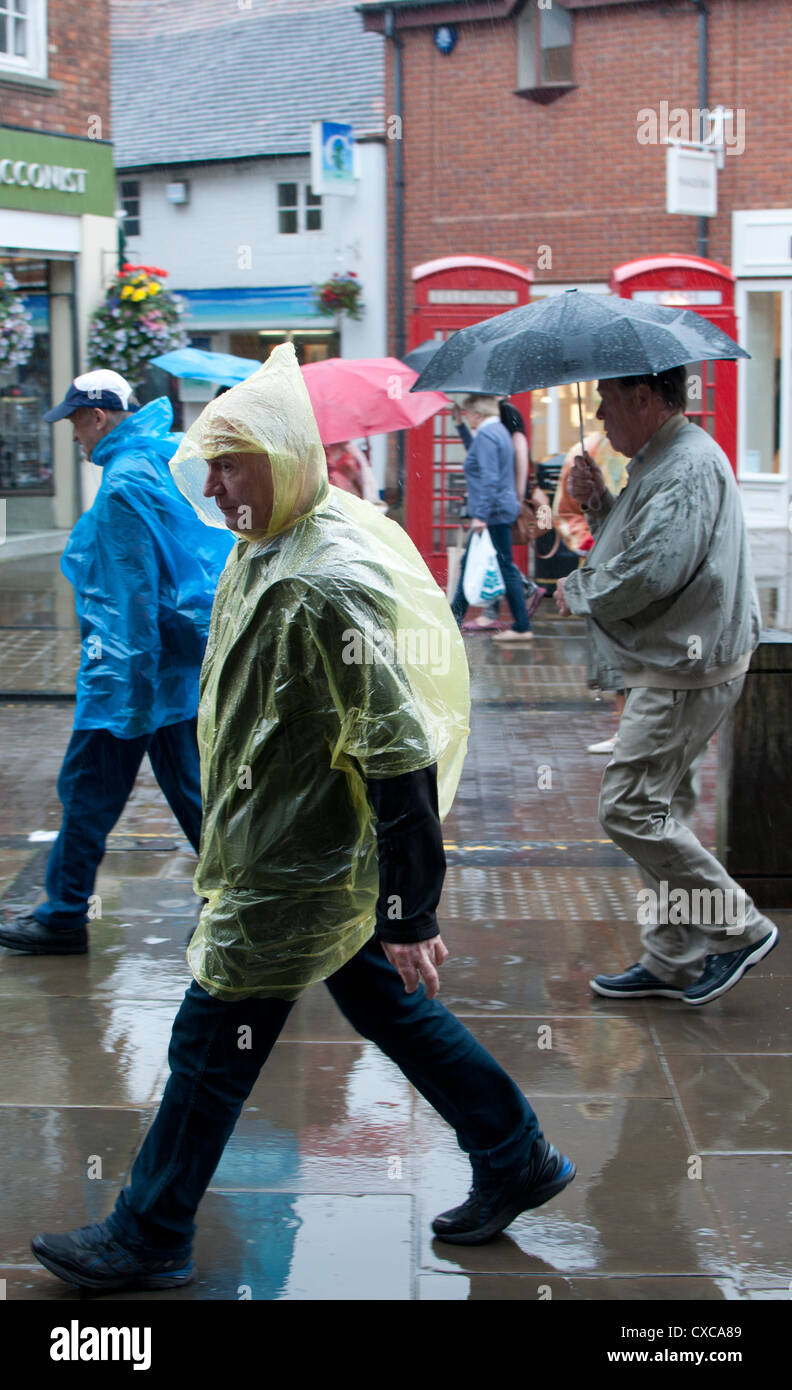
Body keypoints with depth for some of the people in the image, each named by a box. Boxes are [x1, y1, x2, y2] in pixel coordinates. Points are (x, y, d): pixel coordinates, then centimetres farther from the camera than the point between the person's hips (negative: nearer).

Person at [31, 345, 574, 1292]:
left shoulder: (329, 589, -28)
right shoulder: (268, 548, 4)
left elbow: (404, 755, -28)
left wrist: (410, 912, -24)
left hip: (298, 875, -10)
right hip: (309, 855, 10)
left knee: (212, 1044, 4)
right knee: (386, 1007, 21)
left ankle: (148, 1240, 21)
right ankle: (516, 1160, 35)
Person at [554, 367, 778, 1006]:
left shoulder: (688, 466, -19)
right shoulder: (658, 461, 16)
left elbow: (651, 572, -27)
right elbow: (633, 544, 21)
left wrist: (576, 590, -11)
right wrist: (599, 503, 4)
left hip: (687, 672, -11)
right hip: (675, 667, 11)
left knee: (630, 807, -10)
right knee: (660, 810, 13)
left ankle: (739, 928, 0)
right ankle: (671, 960, 20)